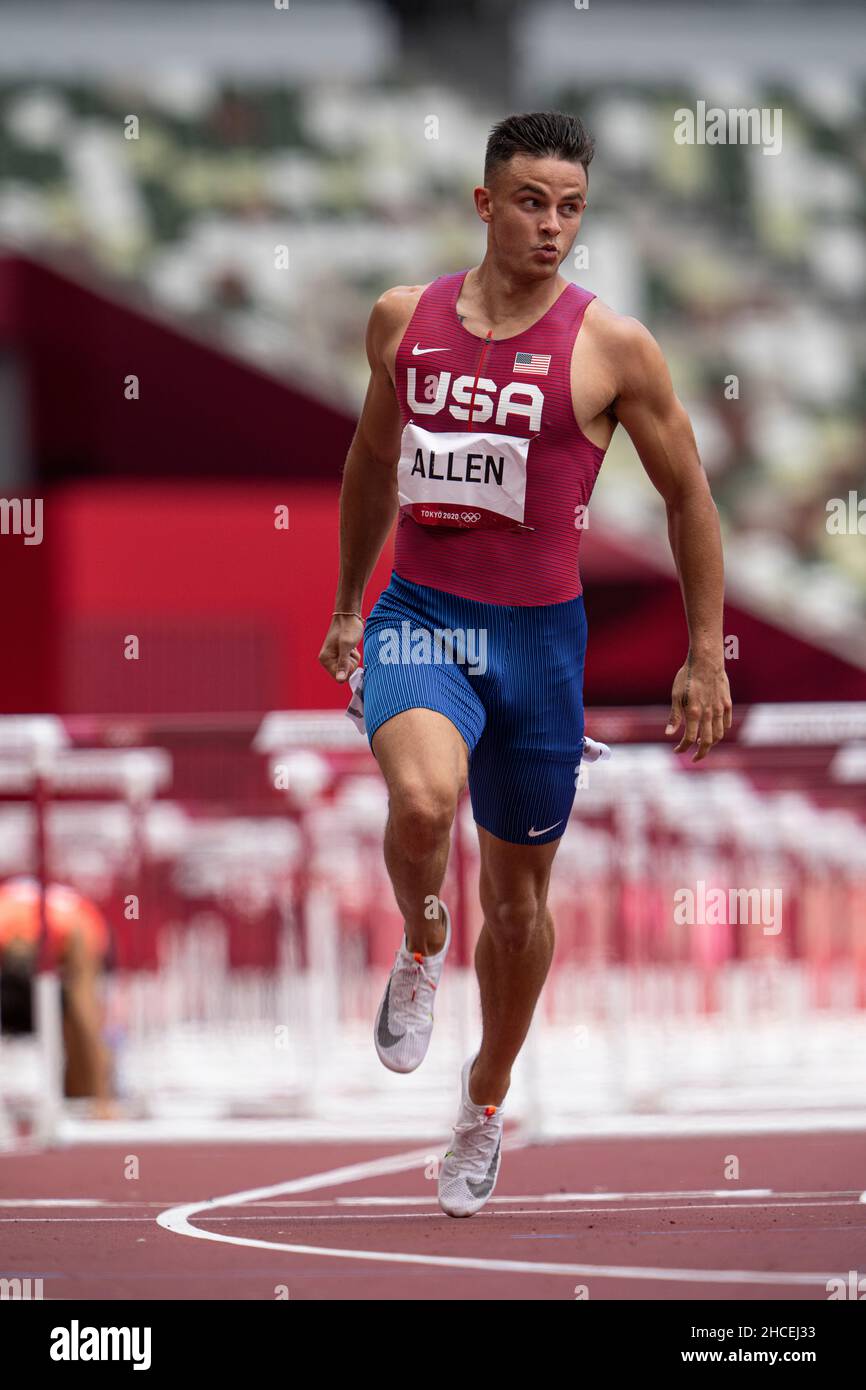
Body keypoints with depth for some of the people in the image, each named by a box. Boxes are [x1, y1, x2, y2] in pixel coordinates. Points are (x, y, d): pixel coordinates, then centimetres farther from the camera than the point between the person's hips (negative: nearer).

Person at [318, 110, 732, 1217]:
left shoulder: (611, 347, -7)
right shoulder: (404, 320, 2)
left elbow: (687, 497, 2)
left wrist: (706, 659, 1)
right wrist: (347, 606, 24)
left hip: (538, 632, 0)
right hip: (419, 617, 0)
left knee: (518, 889, 12)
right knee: (422, 800, -30)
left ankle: (487, 1102, 35)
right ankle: (422, 952, 3)